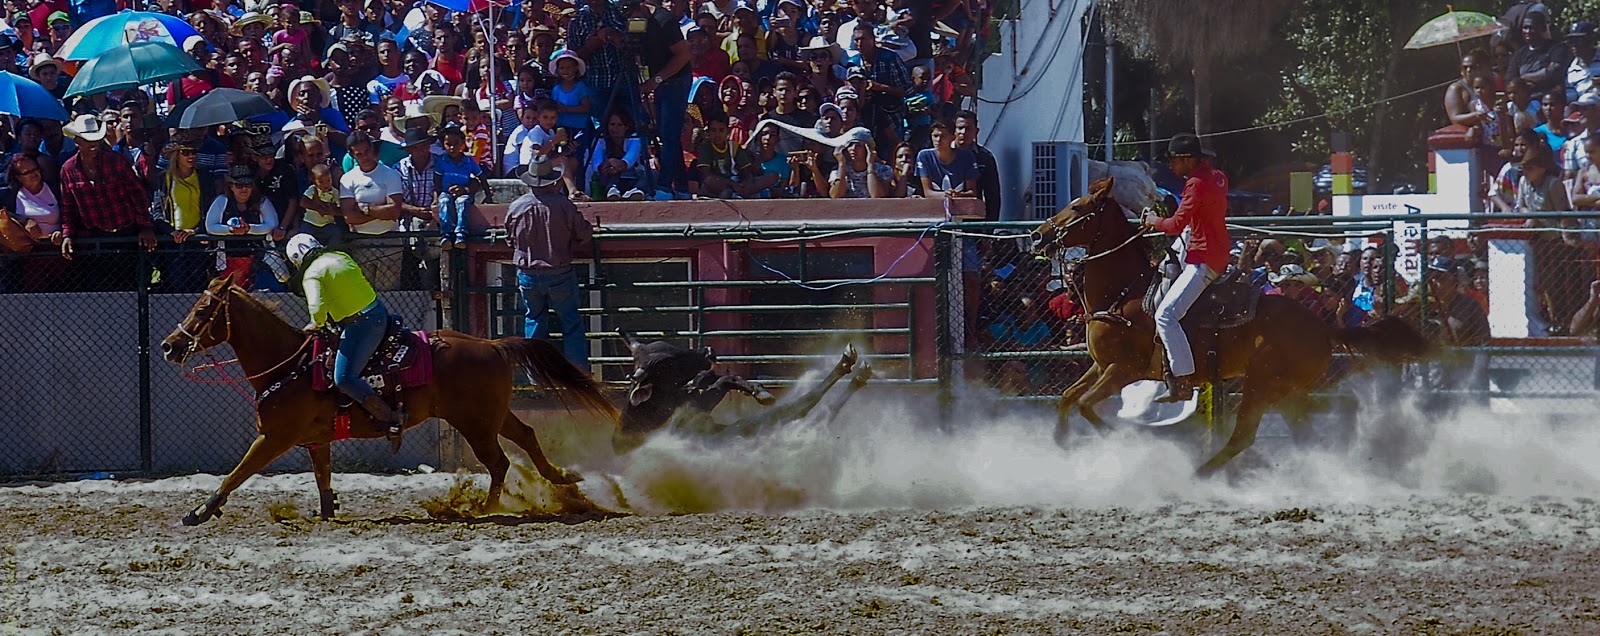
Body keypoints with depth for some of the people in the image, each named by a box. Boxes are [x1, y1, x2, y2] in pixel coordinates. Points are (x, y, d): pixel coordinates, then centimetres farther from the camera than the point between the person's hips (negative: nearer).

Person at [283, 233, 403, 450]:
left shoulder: (312, 275, -10)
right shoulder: (341, 257, 15)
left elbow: (317, 307, -25)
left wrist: (317, 324, -3)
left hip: (360, 324, -9)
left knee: (344, 379, -12)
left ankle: (390, 418, -17)